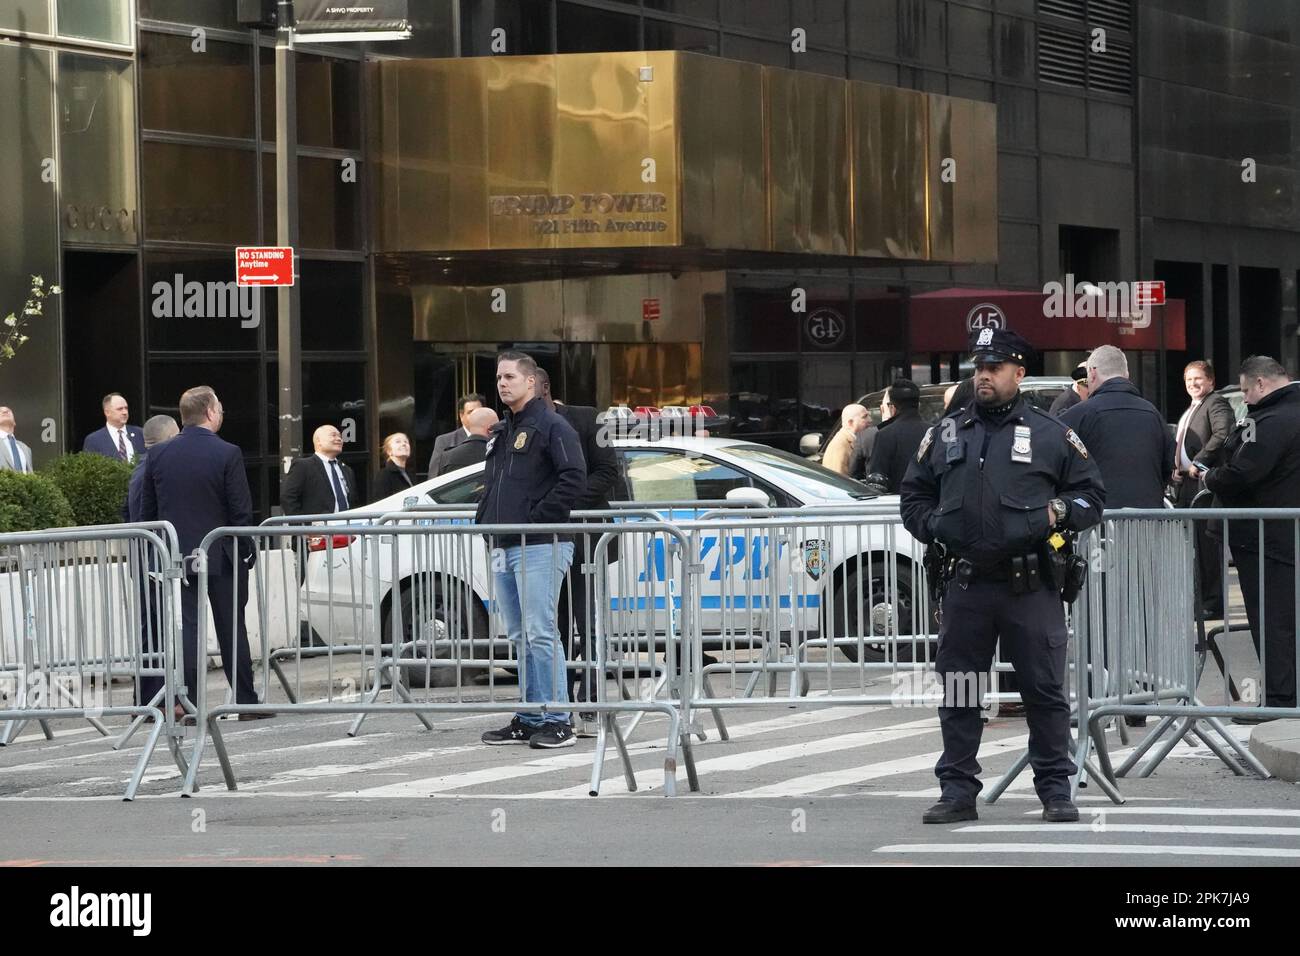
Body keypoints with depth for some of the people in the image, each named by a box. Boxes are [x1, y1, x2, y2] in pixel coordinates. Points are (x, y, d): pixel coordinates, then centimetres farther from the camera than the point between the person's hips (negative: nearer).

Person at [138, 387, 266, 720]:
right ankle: (246, 702, 12)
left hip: (178, 556, 3)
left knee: (188, 627, 3)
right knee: (232, 629, 7)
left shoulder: (158, 455, 1)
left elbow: (147, 513, 6)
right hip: (222, 555, -3)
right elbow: (241, 512, -11)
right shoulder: (227, 454, -12)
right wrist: (247, 552, 0)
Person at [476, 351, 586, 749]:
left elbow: (574, 480, -16)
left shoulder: (552, 427, -6)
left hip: (539, 548, -9)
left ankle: (556, 720, -10)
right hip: (503, 549, 9)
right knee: (520, 638, 10)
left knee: (540, 634, -12)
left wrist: (538, 517, -18)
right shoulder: (500, 433, 21)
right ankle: (529, 720, 14)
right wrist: (485, 519, 12)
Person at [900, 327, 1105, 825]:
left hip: (1031, 588, -2)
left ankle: (1055, 790, 7)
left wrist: (1058, 512, -7)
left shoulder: (1052, 435, 6)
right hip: (965, 587, 2)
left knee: (1045, 691, 0)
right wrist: (934, 525, 2)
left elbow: (1092, 494, 11)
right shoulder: (944, 434, 13)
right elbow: (912, 498, 21)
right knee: (957, 693, 4)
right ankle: (957, 791, 11)